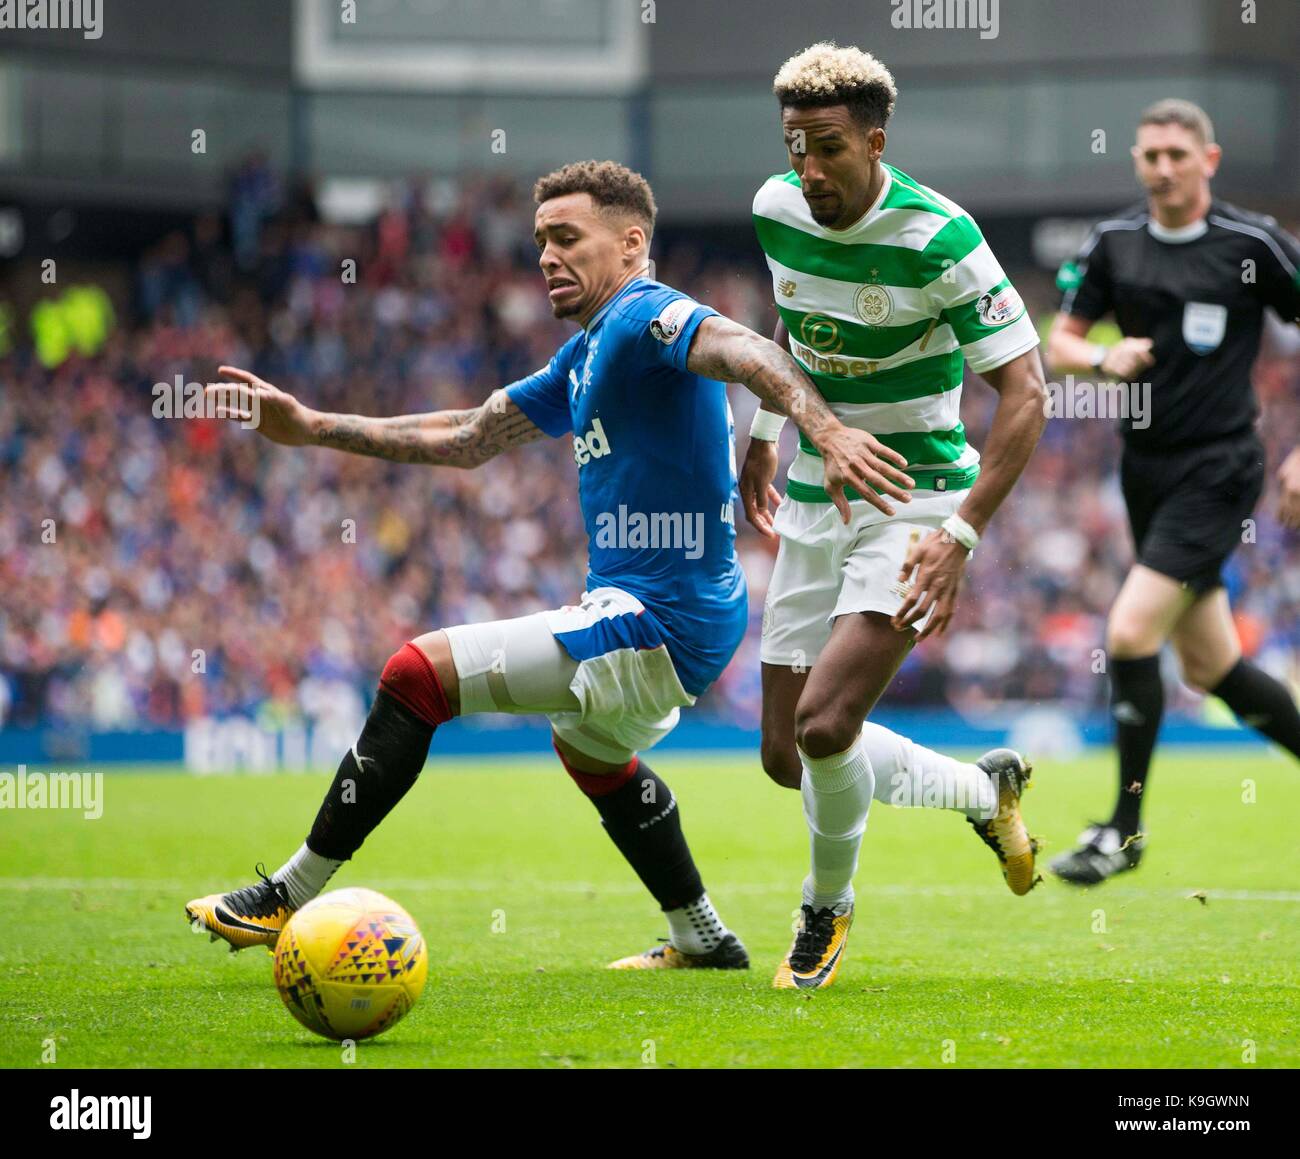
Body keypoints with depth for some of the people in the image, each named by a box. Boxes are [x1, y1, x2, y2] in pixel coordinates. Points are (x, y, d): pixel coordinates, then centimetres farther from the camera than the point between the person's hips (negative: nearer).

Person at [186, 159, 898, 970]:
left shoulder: (641, 319, -14)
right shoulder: (587, 355, 17)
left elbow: (748, 353, -33)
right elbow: (469, 439, 23)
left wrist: (824, 428, -51)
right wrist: (312, 428, 20)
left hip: (658, 624, -11)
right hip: (665, 620, 11)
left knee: (418, 673, -14)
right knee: (589, 749, 39)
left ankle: (294, 896, -8)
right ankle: (704, 940, 46)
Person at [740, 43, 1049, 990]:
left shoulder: (939, 238, -20)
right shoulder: (777, 210, -3)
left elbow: (1025, 395, -17)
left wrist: (962, 537, -24)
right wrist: (765, 437, 25)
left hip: (913, 503, -6)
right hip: (813, 505, 6)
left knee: (826, 723, -22)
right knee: (787, 756, 4)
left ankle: (828, 908, 7)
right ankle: (983, 789, 29)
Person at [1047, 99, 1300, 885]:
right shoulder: (1113, 244, 6)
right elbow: (1061, 342, 10)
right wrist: (1104, 359, -13)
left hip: (1219, 471, -6)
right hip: (1147, 468, 6)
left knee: (1130, 633, -16)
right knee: (1209, 665, 10)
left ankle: (1126, 829, -6)